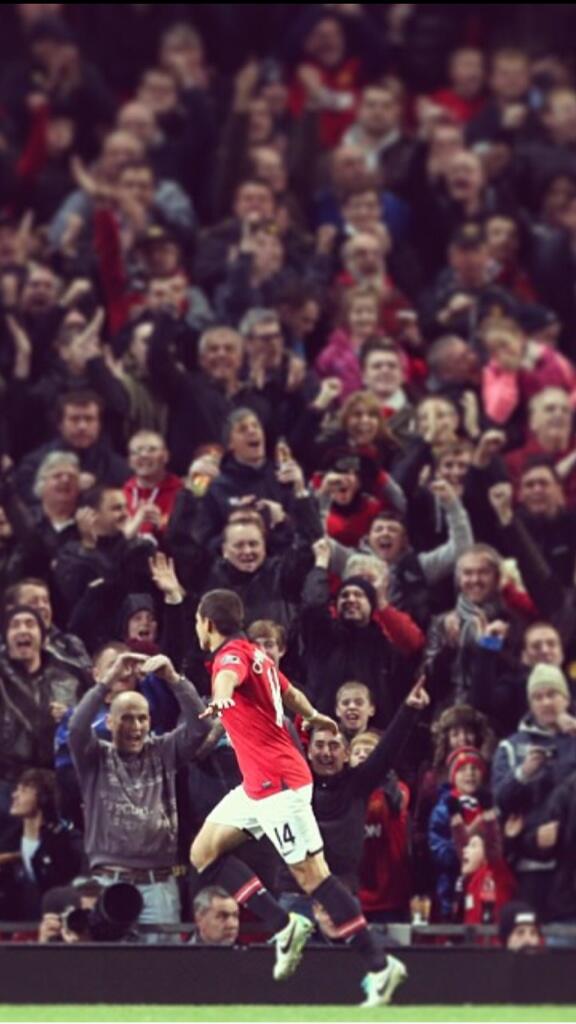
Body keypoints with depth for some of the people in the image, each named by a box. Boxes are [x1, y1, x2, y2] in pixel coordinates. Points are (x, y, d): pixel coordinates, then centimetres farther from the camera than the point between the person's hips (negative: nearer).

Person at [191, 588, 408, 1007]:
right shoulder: (255, 654, 14)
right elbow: (290, 693, 32)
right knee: (204, 852, 7)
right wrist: (314, 716, 54)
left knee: (310, 872, -11)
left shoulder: (234, 654, -13)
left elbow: (230, 675, -39)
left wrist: (220, 699, -63)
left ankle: (380, 965, -10)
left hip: (277, 782, -10)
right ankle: (285, 926, 2)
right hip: (261, 782, 10)